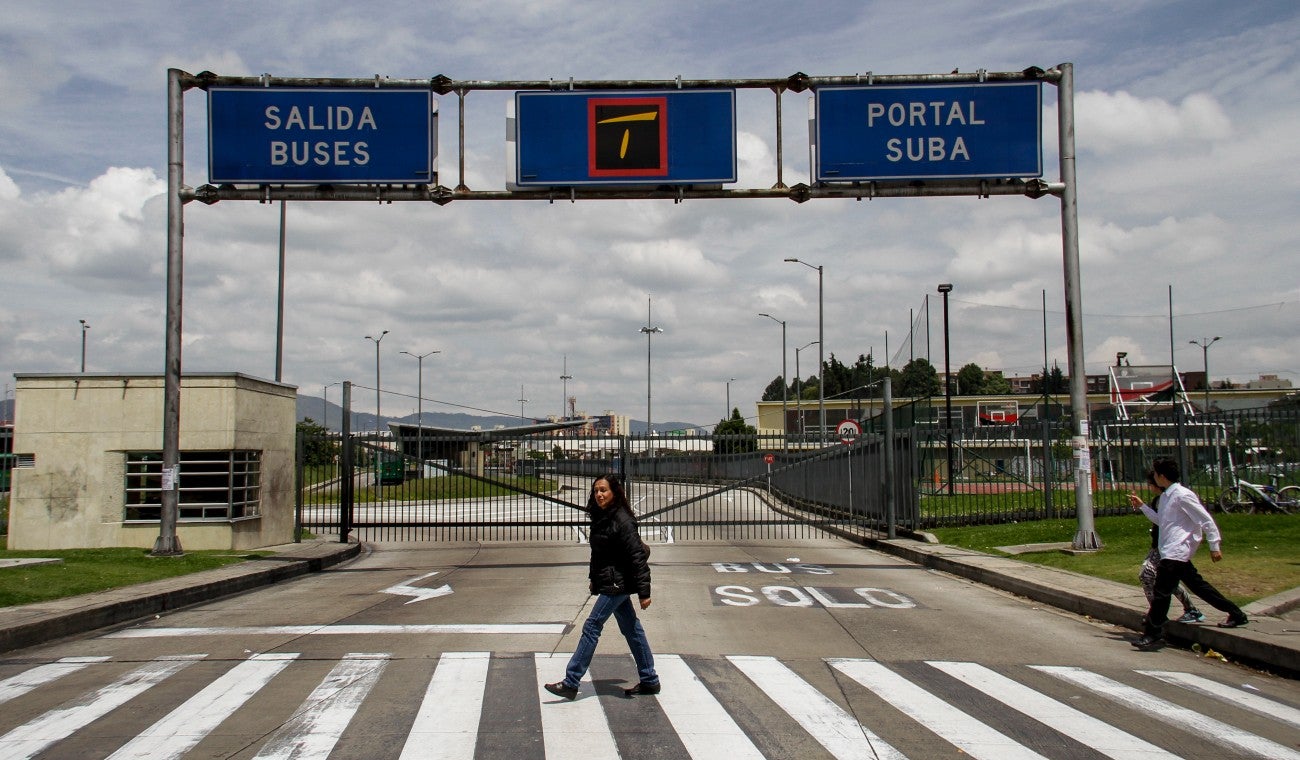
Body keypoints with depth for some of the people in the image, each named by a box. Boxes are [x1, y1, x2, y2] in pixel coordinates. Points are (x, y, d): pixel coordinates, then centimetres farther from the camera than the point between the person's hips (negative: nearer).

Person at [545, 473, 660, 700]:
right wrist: (595, 579, 19)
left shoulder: (622, 521, -18)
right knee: (631, 629, 13)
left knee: (591, 627, -7)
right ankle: (649, 681, 21)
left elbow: (638, 556, -20)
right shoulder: (601, 517, 9)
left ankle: (571, 683, -3)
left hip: (617, 584, -9)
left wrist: (644, 592, -21)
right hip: (609, 583, 9)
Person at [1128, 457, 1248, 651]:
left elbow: (1206, 520, -13)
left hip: (1176, 553, -10)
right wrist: (1142, 506, 21)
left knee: (1161, 593, -10)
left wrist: (1214, 546, -12)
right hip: (1171, 553, 10)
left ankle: (1153, 635, -7)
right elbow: (1160, 520, 28)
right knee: (1197, 586, 17)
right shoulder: (1165, 497, 13)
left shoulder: (1182, 495, -15)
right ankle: (1236, 614, 28)